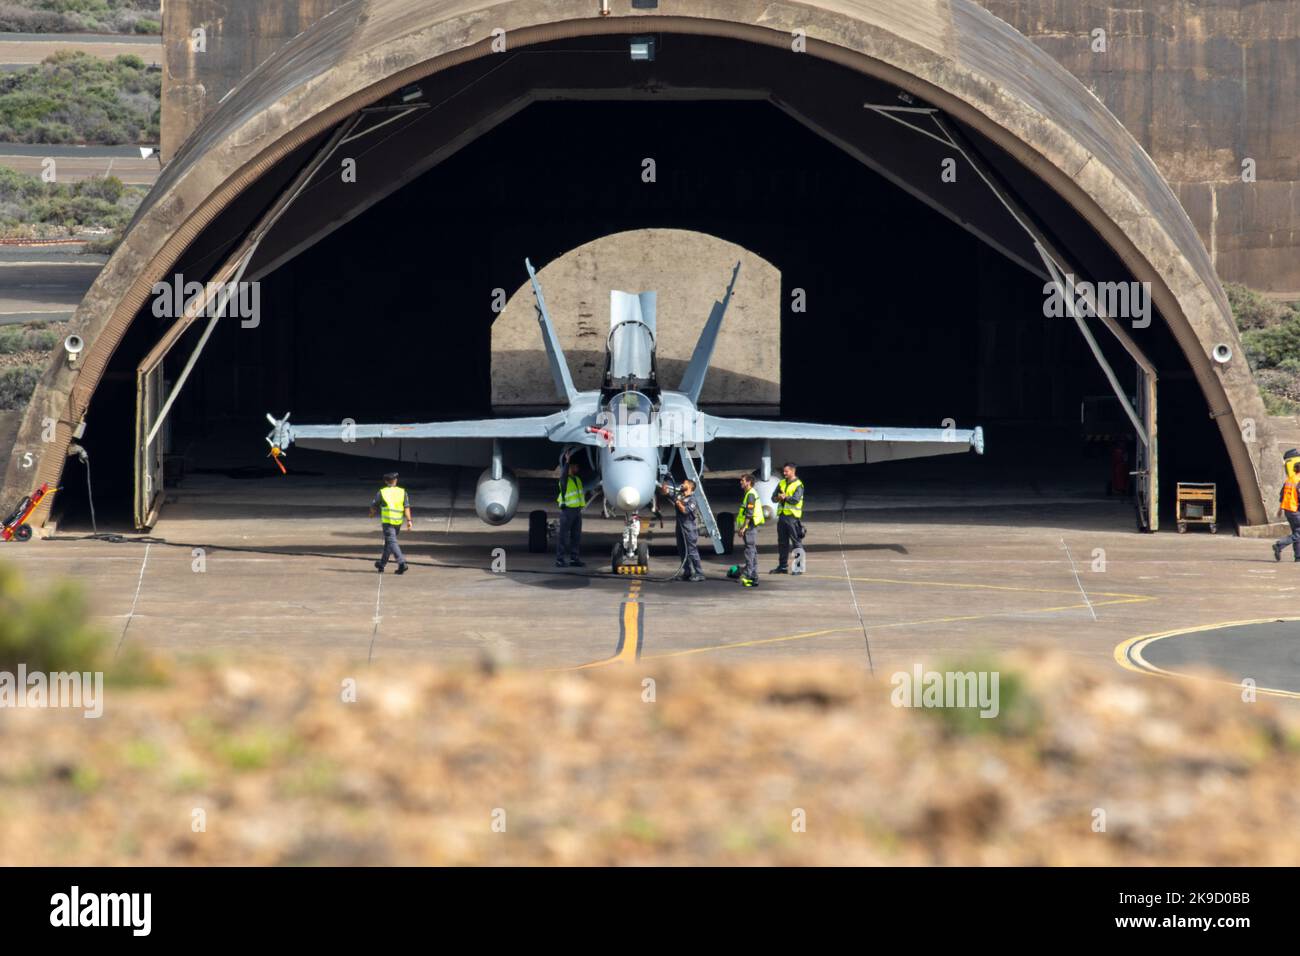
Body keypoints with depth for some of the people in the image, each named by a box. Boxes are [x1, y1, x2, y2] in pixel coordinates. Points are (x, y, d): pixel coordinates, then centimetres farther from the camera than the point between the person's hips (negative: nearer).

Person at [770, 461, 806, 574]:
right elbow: (774, 497, 12)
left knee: (797, 542, -6)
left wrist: (785, 497, -7)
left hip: (792, 516, -7)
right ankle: (783, 566, 17)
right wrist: (778, 498, -9)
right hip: (782, 516, 7)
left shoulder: (798, 485, -5)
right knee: (782, 543, 10)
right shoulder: (781, 483, 16)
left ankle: (799, 567, -5)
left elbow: (796, 499, -16)